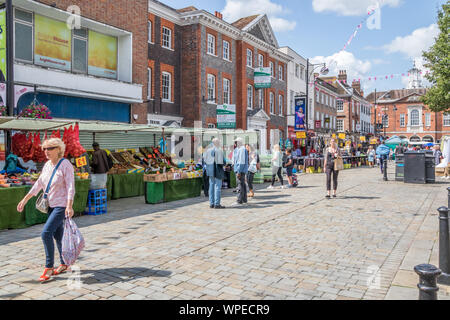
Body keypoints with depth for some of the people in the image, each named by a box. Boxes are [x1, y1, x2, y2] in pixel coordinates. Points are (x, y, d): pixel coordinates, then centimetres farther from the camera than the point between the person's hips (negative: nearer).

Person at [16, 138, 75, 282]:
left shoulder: (66, 165, -15)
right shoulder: (47, 165, 7)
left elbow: (70, 187, -21)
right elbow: (39, 184, 16)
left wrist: (69, 206, -30)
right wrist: (25, 199, 15)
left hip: (62, 206, -8)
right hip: (51, 205, 8)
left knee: (46, 233, -15)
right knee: (58, 235, 15)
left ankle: (49, 267, -1)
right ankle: (64, 264, 29)